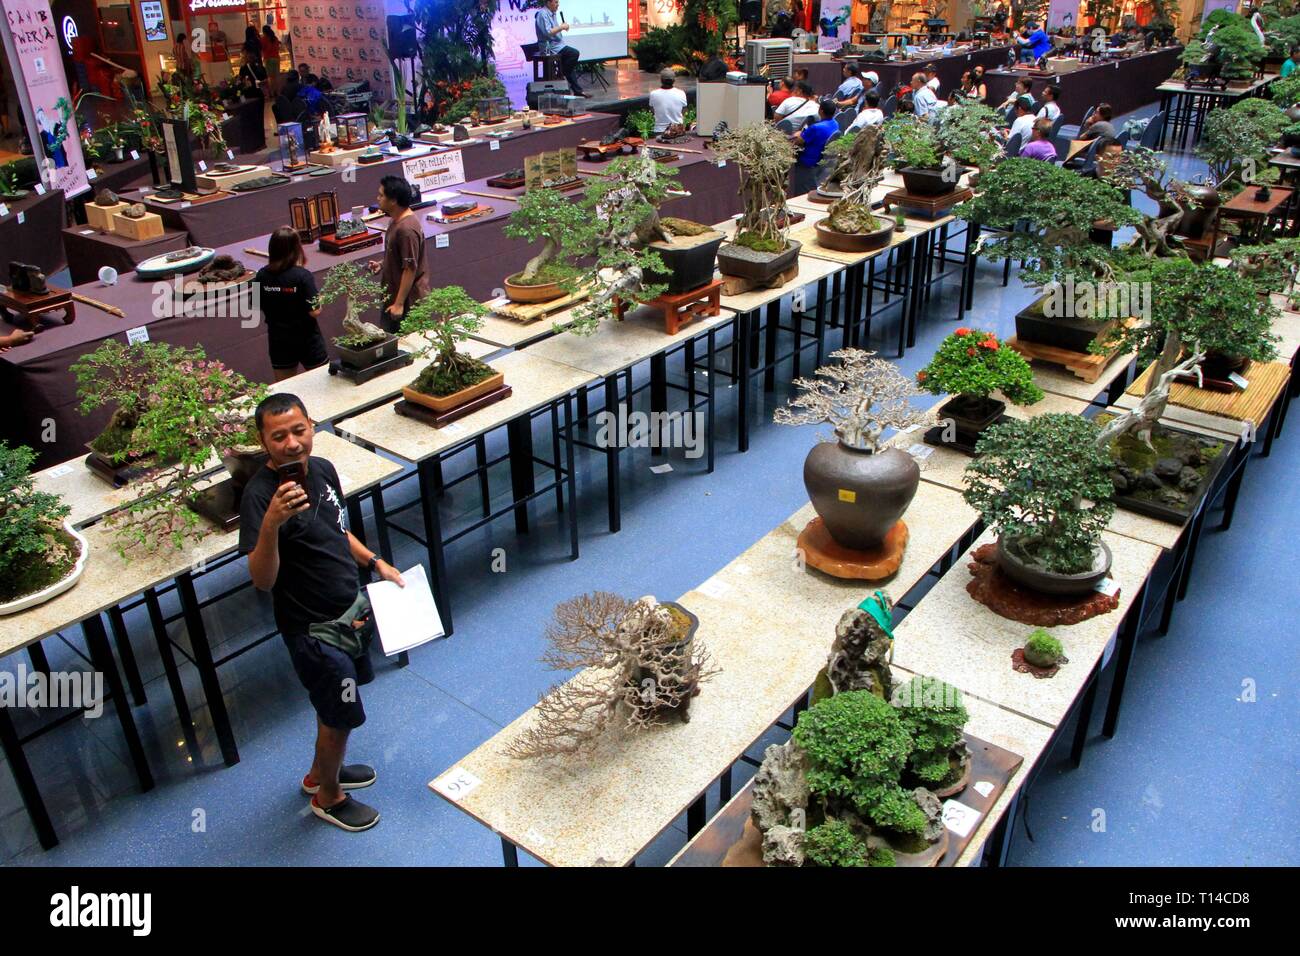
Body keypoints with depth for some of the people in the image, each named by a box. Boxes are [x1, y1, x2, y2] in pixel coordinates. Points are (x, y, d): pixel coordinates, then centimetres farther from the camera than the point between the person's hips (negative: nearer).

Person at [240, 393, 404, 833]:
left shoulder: (322, 469, -4)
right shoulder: (259, 495, -27)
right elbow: (262, 580, -36)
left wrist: (375, 561, 5)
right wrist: (271, 522, -49)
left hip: (349, 609, 7)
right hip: (314, 628, -7)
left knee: (334, 705, 27)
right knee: (340, 717, 10)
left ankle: (322, 771, 52)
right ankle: (328, 797, 37)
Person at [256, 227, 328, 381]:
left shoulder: (262, 275, -6)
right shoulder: (302, 276, -19)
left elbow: (259, 306, 4)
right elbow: (315, 311, -20)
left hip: (278, 340, 4)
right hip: (306, 339, -4)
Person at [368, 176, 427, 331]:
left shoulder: (407, 229, -25)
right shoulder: (396, 220, 7)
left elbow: (410, 269, -24)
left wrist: (399, 304, -23)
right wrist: (382, 265, 4)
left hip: (407, 300, -10)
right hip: (393, 295, 10)